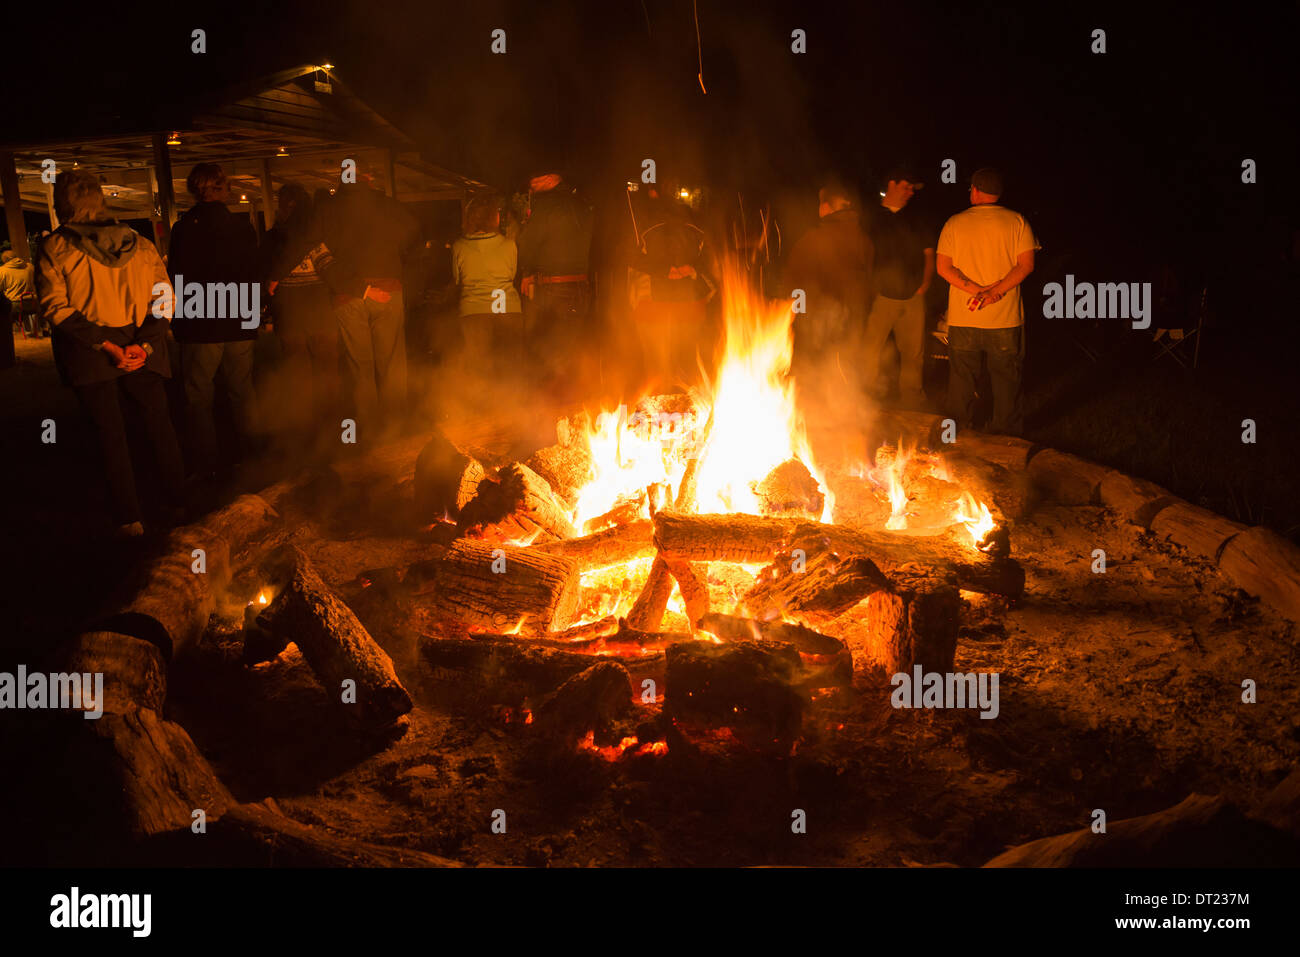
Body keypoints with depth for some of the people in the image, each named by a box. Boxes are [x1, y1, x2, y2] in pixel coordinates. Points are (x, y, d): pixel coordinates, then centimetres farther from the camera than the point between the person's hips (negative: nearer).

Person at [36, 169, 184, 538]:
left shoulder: (55, 249, -6)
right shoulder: (140, 245, 4)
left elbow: (56, 307, -14)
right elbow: (164, 298, -1)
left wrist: (104, 344, -17)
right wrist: (143, 345, -10)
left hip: (90, 355, -3)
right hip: (141, 352, 3)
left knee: (111, 434, 5)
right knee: (159, 424, 15)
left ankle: (129, 517, 8)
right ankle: (177, 502, 23)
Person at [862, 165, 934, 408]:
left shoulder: (914, 217, 15)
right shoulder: (871, 216, 4)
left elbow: (929, 251, 19)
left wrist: (926, 281, 5)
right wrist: (868, 287, -6)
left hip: (913, 296, 4)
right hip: (881, 296, -3)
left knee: (914, 353, 7)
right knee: (869, 352, -8)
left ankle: (913, 402, 18)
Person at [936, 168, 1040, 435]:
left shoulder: (954, 223, 0)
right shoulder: (1016, 221, -2)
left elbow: (944, 267, -6)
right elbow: (1026, 265, -9)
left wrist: (976, 289, -12)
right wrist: (995, 292, -14)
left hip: (962, 317, 1)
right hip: (1005, 318, -1)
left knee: (961, 376, 13)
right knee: (1006, 378, 9)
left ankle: (959, 432, 22)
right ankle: (1007, 434, 16)